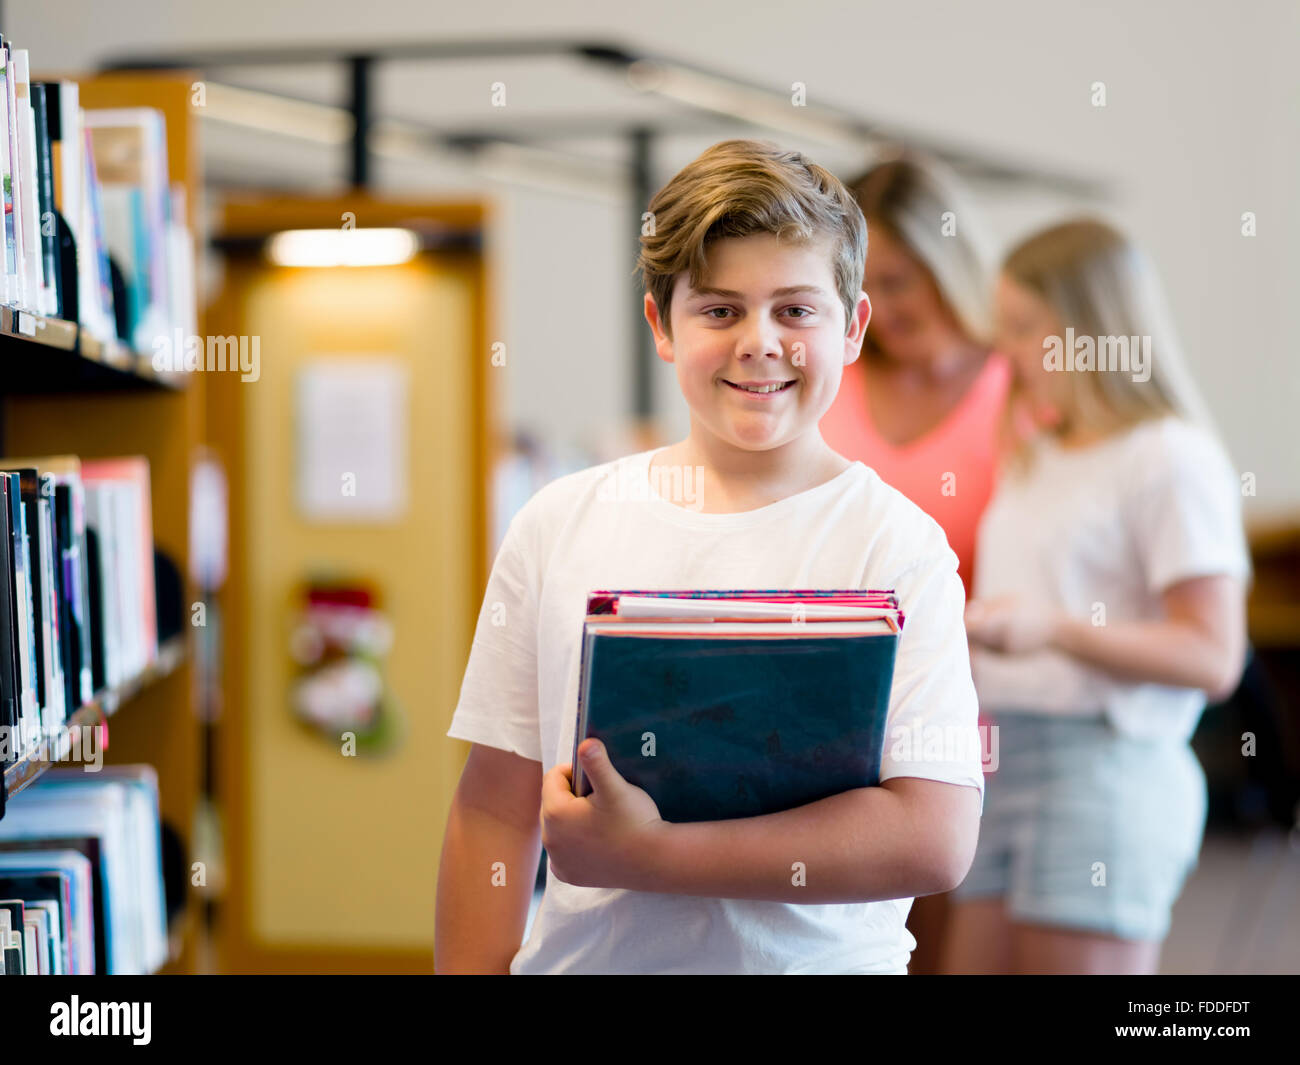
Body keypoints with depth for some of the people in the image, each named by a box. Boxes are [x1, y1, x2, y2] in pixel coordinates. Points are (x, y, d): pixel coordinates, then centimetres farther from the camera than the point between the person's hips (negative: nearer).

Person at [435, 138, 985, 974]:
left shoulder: (896, 544, -8)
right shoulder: (560, 523, 2)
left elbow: (935, 837, -17)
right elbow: (496, 809, 4)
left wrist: (646, 853, -19)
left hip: (817, 962, -2)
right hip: (581, 960, 2)